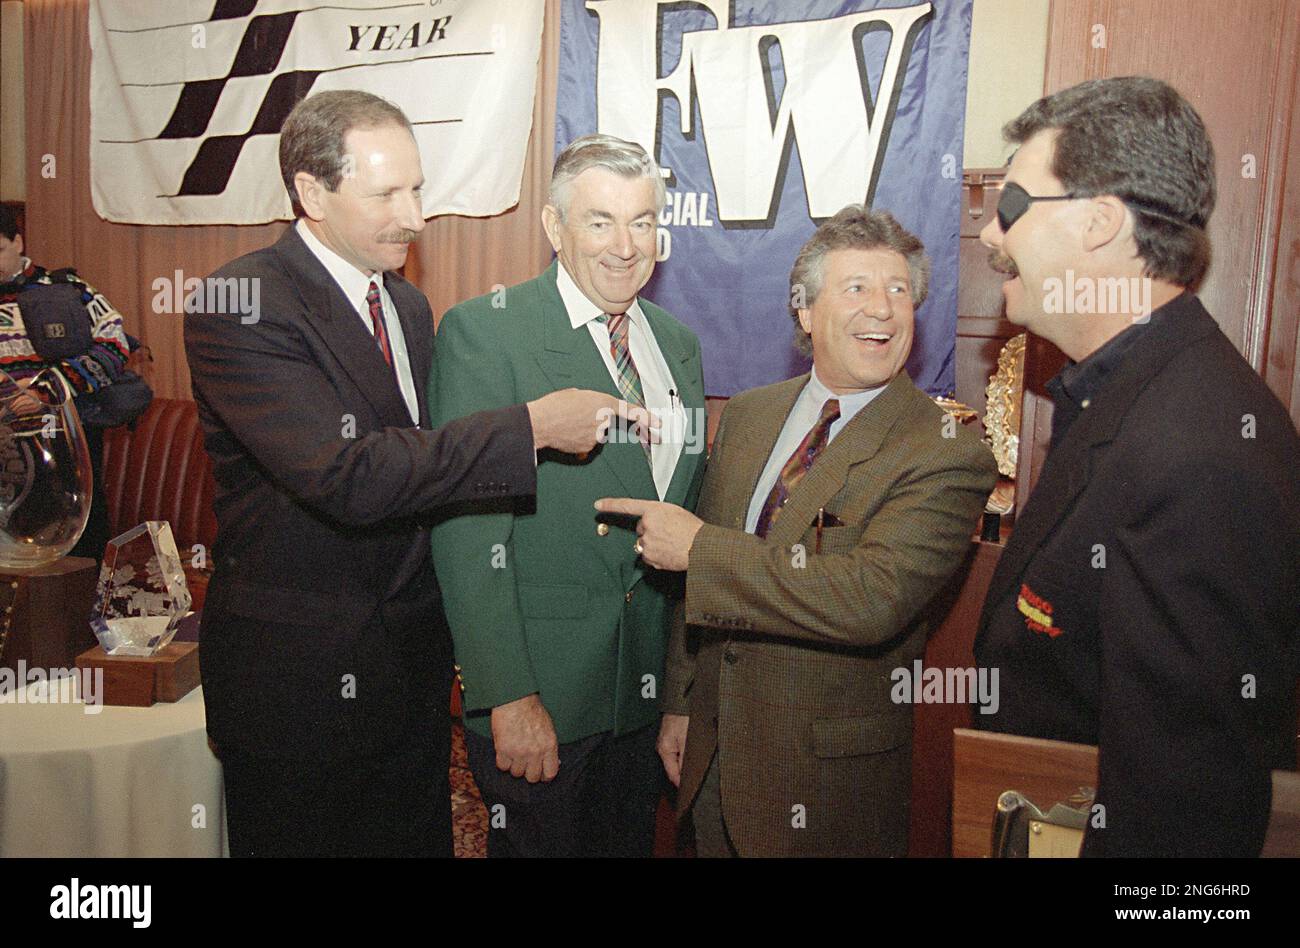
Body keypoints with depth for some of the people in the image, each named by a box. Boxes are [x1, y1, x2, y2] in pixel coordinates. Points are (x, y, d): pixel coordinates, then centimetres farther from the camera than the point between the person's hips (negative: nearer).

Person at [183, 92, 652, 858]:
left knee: (418, 839, 18)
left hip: (414, 669, 7)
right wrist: (531, 428, -28)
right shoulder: (240, 304, -17)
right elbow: (347, 476, -29)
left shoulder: (409, 305, 9)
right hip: (298, 679, -6)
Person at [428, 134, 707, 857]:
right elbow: (467, 530, -17)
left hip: (651, 690, 6)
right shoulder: (484, 331, -12)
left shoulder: (679, 345, 8)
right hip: (539, 695, -6)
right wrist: (508, 695, -20)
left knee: (632, 843, 21)